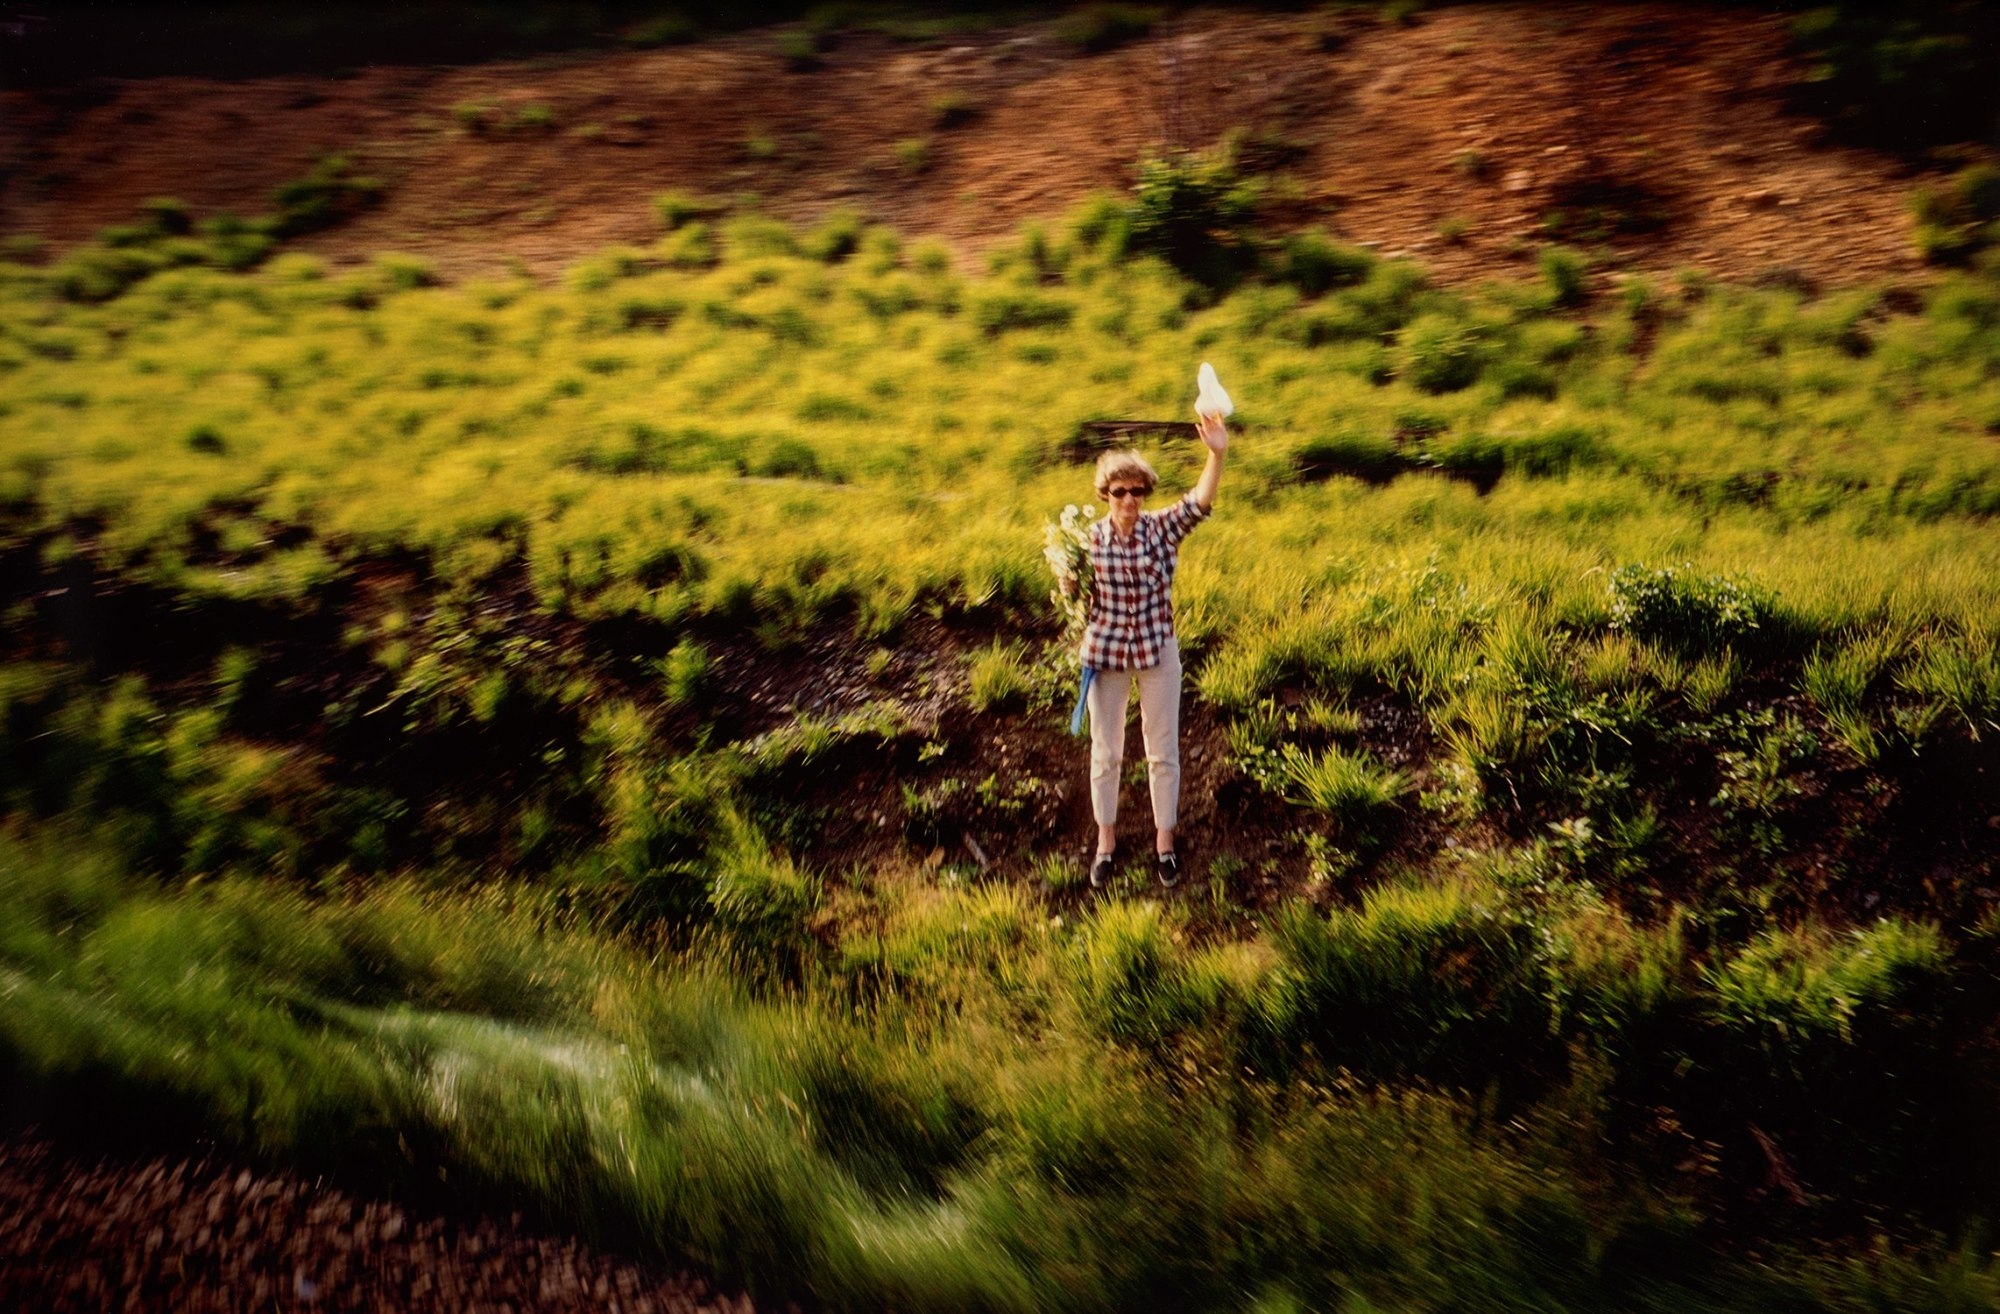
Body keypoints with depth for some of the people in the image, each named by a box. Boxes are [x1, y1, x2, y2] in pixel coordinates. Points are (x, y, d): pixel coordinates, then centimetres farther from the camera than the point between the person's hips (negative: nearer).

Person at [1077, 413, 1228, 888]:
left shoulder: (1163, 528, -9)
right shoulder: (1090, 539, -9)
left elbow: (1199, 501, -27)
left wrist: (1217, 455, -42)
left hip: (1158, 653, 0)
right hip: (1105, 654, 0)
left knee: (1163, 752, 10)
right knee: (1106, 753, 13)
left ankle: (1164, 841, 28)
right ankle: (1106, 840, 31)